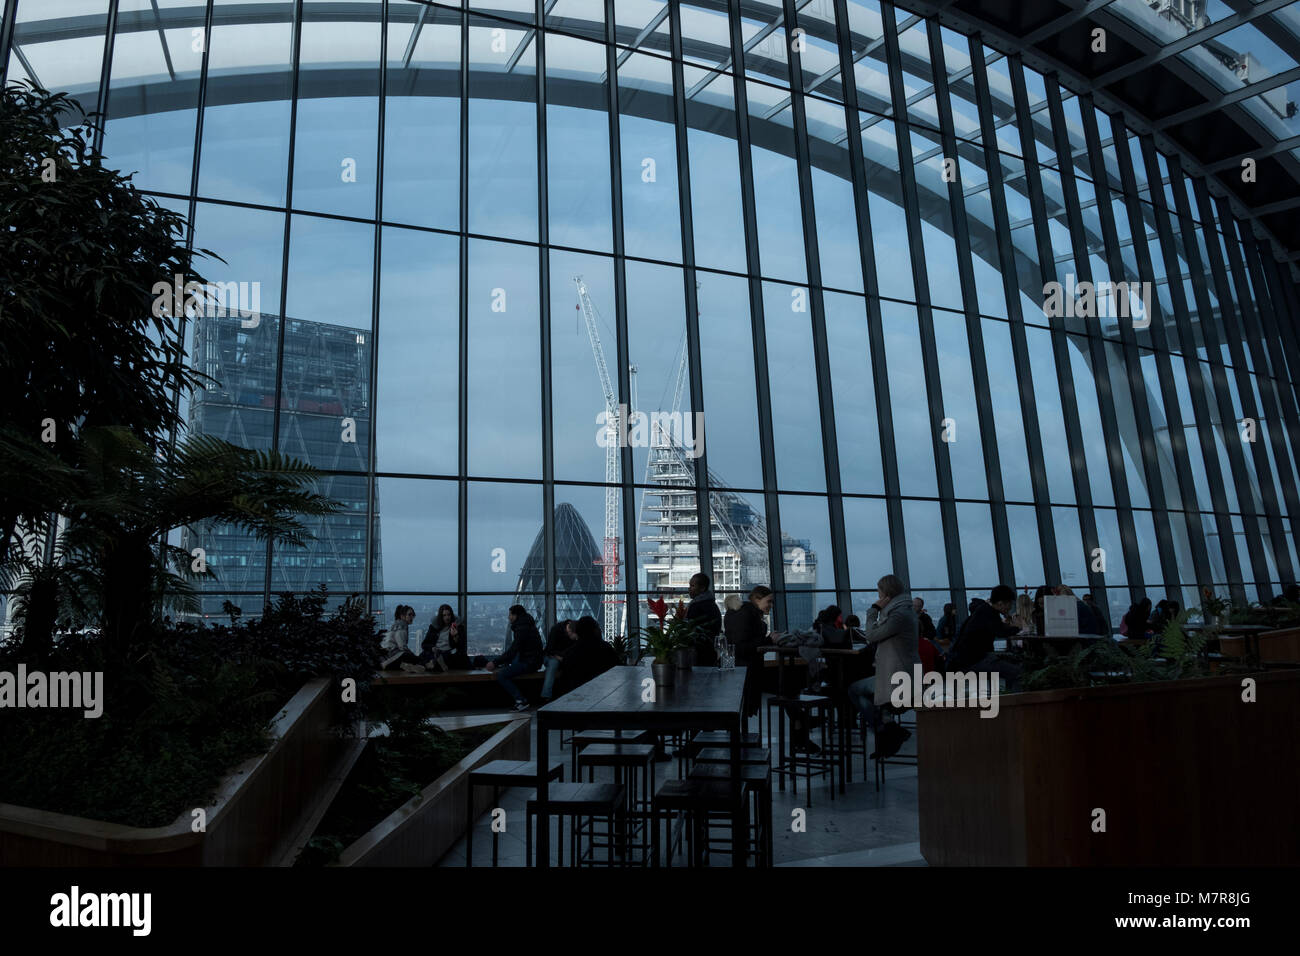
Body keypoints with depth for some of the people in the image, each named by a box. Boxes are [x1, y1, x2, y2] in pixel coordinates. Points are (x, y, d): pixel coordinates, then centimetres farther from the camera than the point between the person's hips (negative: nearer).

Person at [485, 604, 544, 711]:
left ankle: (521, 701, -19)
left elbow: (512, 651, -23)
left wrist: (495, 663, -19)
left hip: (529, 663, -10)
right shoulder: (526, 624, 11)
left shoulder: (522, 629, -20)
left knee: (501, 676, -17)